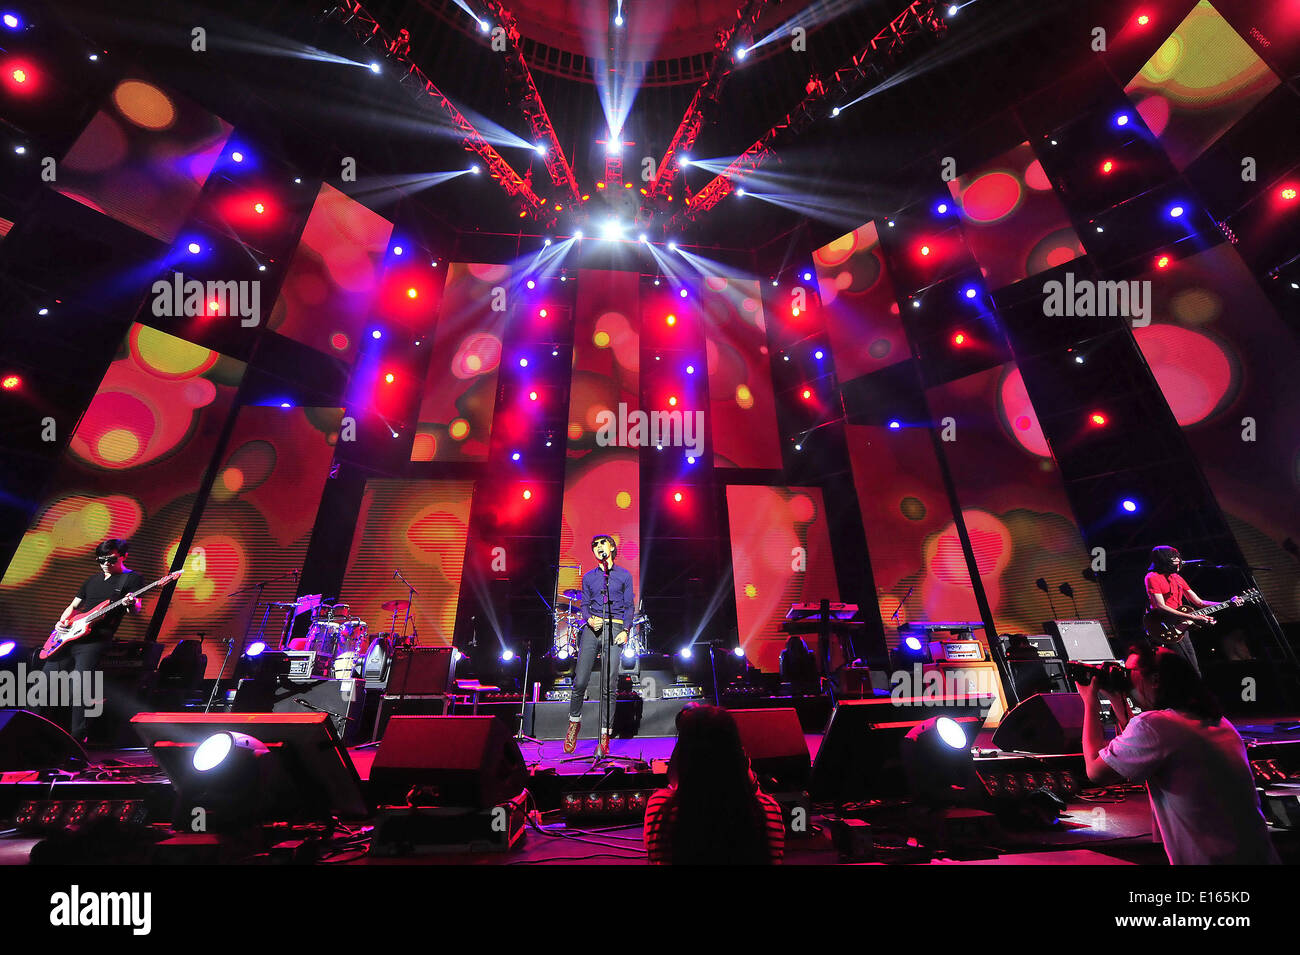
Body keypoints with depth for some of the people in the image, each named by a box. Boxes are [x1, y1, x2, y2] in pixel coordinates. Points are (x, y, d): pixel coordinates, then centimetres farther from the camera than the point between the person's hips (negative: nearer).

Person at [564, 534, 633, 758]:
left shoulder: (624, 575, 10)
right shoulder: (588, 577, 16)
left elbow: (629, 606, 8)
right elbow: (585, 604, 15)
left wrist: (625, 630, -5)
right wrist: (589, 619, -6)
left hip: (614, 628, -2)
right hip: (592, 628, 2)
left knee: (610, 685, -4)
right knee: (580, 681, -2)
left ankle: (604, 736, 7)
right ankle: (574, 723, 22)